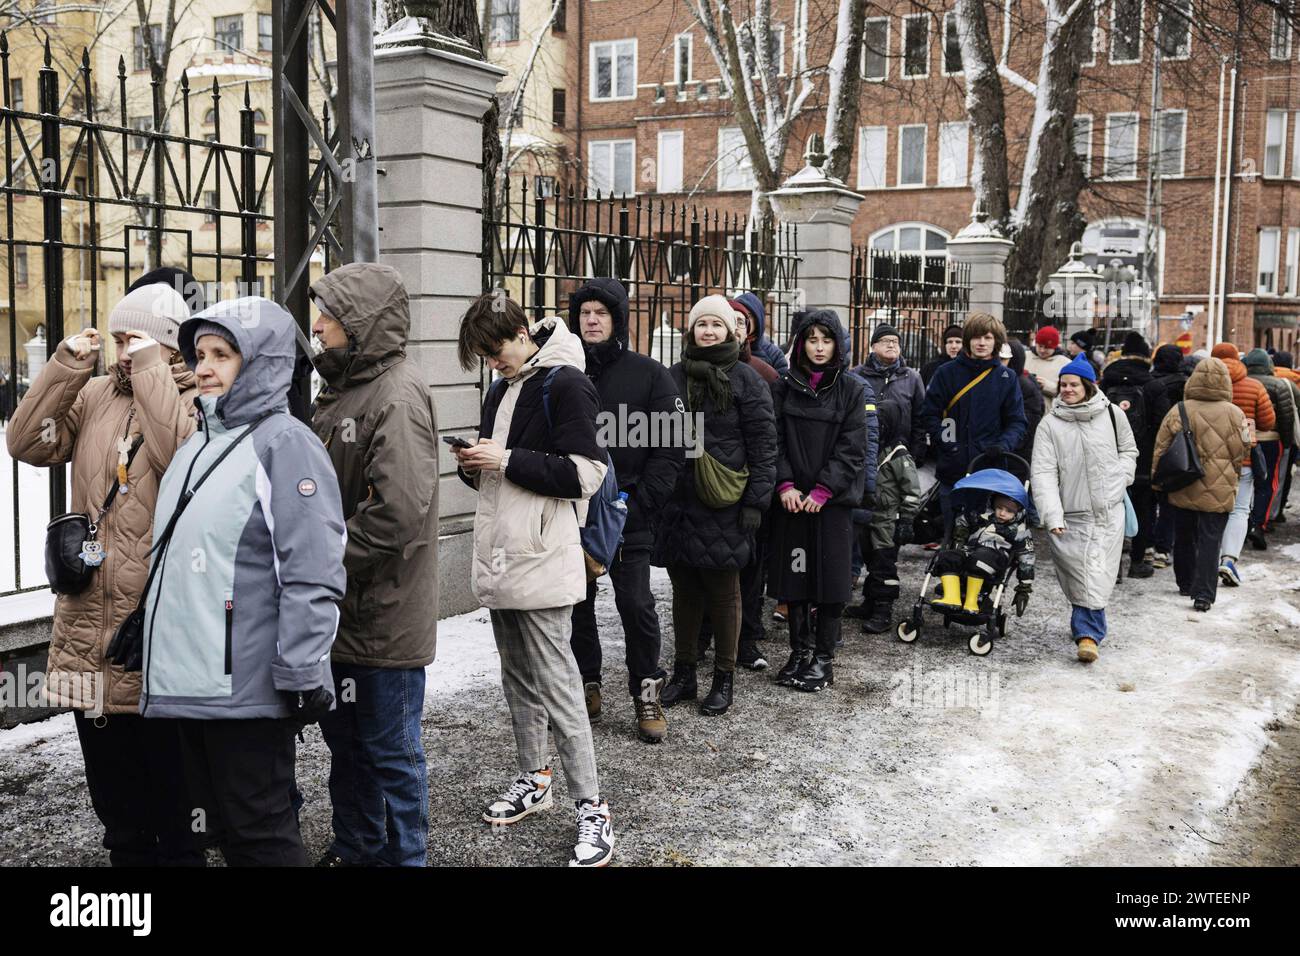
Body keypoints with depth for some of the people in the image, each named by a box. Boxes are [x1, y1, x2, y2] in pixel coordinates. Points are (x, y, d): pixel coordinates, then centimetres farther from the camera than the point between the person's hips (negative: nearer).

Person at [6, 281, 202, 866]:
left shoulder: (199, 401, -6)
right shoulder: (95, 395, 10)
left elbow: (184, 458, -26)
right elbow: (28, 444, 1)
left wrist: (150, 370, -18)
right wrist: (67, 365, -5)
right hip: (89, 619, 6)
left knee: (168, 770, 7)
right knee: (112, 781, 18)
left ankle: (178, 853, 25)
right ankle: (127, 851, 34)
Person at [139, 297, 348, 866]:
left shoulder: (283, 442, -11)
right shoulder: (198, 445, 15)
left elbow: (313, 575, -18)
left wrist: (301, 676, -20)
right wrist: (147, 626, 21)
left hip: (246, 685, -8)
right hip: (190, 683, 8)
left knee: (258, 830, 1)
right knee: (224, 824, 17)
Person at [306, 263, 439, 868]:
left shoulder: (398, 394, -18)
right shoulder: (342, 390, 12)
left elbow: (397, 512, -29)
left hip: (384, 616, -9)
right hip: (340, 613, 9)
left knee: (391, 752, 6)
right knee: (346, 742, 22)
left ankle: (402, 856, 23)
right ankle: (354, 849, 39)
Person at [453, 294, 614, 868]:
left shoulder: (566, 384, -11)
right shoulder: (501, 390, 16)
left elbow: (584, 474, -17)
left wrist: (506, 460, -18)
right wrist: (474, 466, 2)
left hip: (542, 561, -8)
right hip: (502, 559, 9)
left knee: (557, 687, -6)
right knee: (518, 679, 18)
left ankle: (591, 810, 3)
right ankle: (533, 779, 33)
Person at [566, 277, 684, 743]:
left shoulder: (648, 374, -1)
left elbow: (671, 447, -4)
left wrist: (639, 503, -11)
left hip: (628, 516, -3)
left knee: (636, 605, -2)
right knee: (577, 604, 10)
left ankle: (647, 692, 15)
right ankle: (587, 687, 26)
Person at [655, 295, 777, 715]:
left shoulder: (746, 379, -2)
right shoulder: (674, 376, 10)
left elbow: (763, 444, -4)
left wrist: (756, 502, -10)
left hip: (723, 506, -4)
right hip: (678, 502, 4)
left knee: (723, 593, 6)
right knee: (683, 590, 11)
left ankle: (724, 679, 17)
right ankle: (683, 674, 23)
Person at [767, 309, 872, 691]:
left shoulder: (852, 390, 2)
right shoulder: (784, 387, 7)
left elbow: (851, 448, -5)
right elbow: (774, 440, 3)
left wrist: (822, 490, -13)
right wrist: (785, 485, -10)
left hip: (833, 499, -2)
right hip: (792, 498, 2)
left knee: (830, 574, 0)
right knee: (794, 573, 6)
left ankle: (824, 657, 9)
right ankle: (799, 650, 18)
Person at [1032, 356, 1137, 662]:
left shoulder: (1113, 415, 2)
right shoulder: (1050, 424, -3)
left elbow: (1128, 450, 19)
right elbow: (1043, 473, -9)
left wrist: (1121, 478, 0)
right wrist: (1052, 515, -19)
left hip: (1109, 512, 0)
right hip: (1071, 513, 0)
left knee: (1096, 577, -4)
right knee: (1078, 576, 4)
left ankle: (1087, 632, 7)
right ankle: (1091, 628, 20)